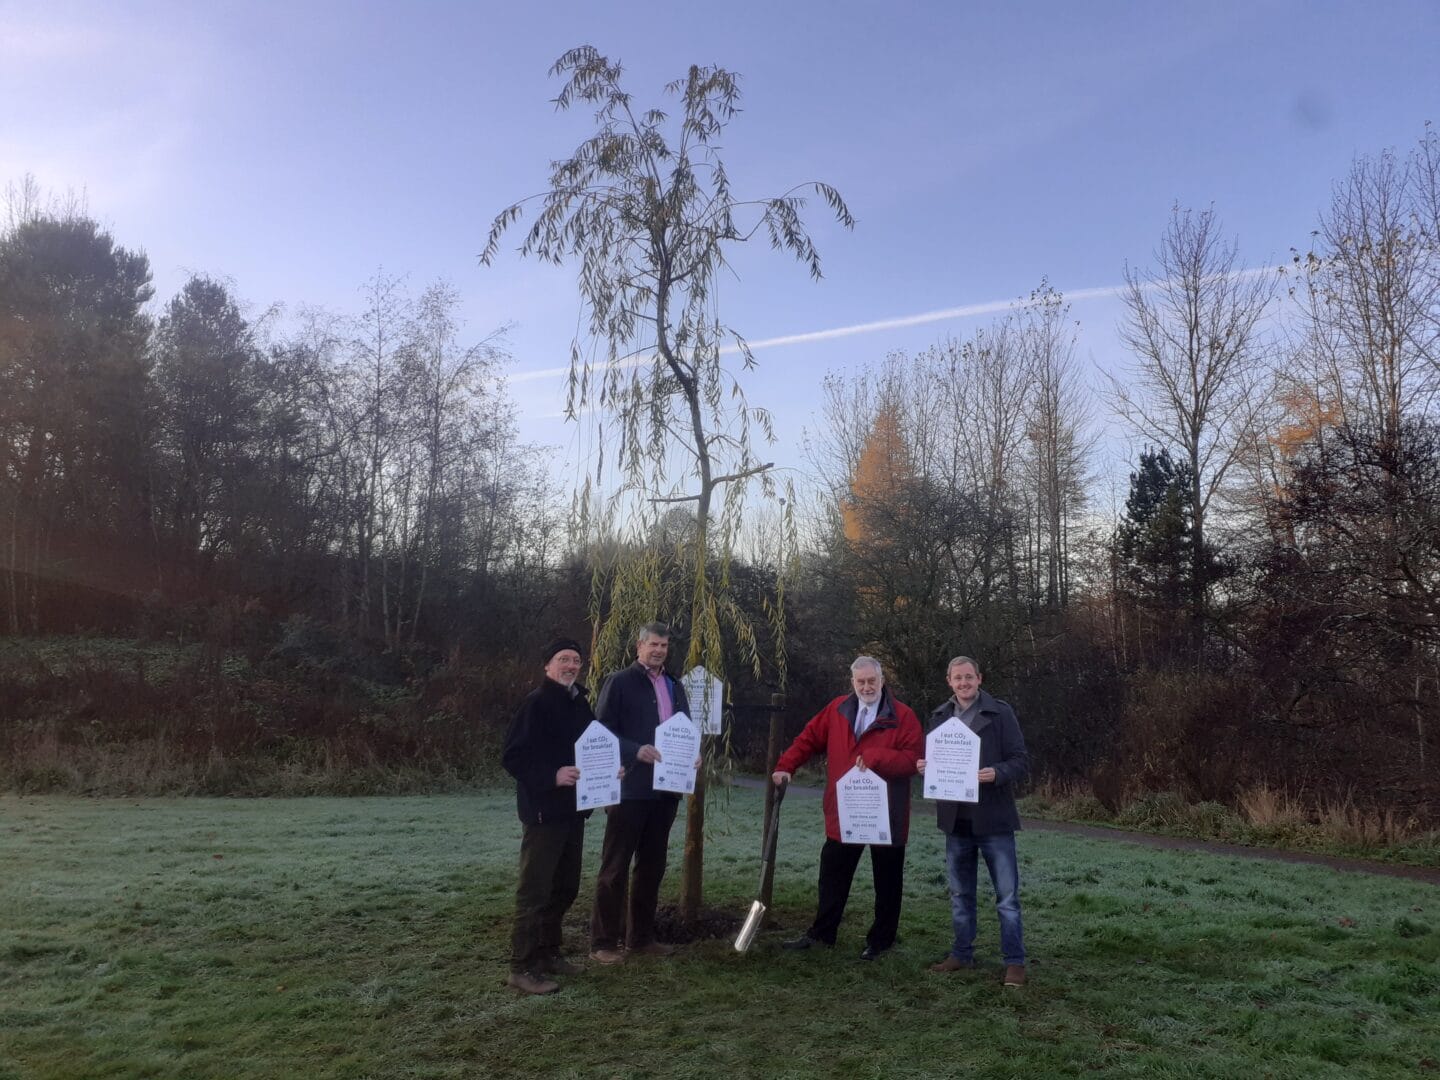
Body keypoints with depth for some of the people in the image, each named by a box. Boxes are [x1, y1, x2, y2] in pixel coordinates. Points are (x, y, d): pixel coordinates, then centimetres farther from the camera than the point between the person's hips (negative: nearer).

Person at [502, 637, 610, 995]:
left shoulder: (580, 703, 11)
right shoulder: (536, 703, -13)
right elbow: (512, 756, -18)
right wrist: (552, 775, -27)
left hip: (572, 810, 8)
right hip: (544, 811, -8)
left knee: (565, 887, 16)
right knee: (535, 890, -4)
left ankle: (547, 953, 29)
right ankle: (522, 966, 5)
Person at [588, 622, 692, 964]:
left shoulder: (675, 687, 16)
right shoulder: (619, 682, -3)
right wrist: (636, 751, -22)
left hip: (665, 789, 6)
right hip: (628, 789, -6)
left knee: (652, 865, 13)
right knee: (615, 866, 0)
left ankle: (640, 936, 24)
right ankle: (603, 942, 7)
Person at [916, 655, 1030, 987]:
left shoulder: (1000, 713, -6)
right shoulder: (939, 717, 8)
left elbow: (1022, 762, -7)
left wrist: (997, 773, -26)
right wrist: (924, 767, -7)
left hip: (993, 819, -4)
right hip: (955, 819, 5)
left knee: (1007, 896, 2)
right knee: (960, 894, 15)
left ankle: (1014, 962, 12)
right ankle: (962, 954, 28)